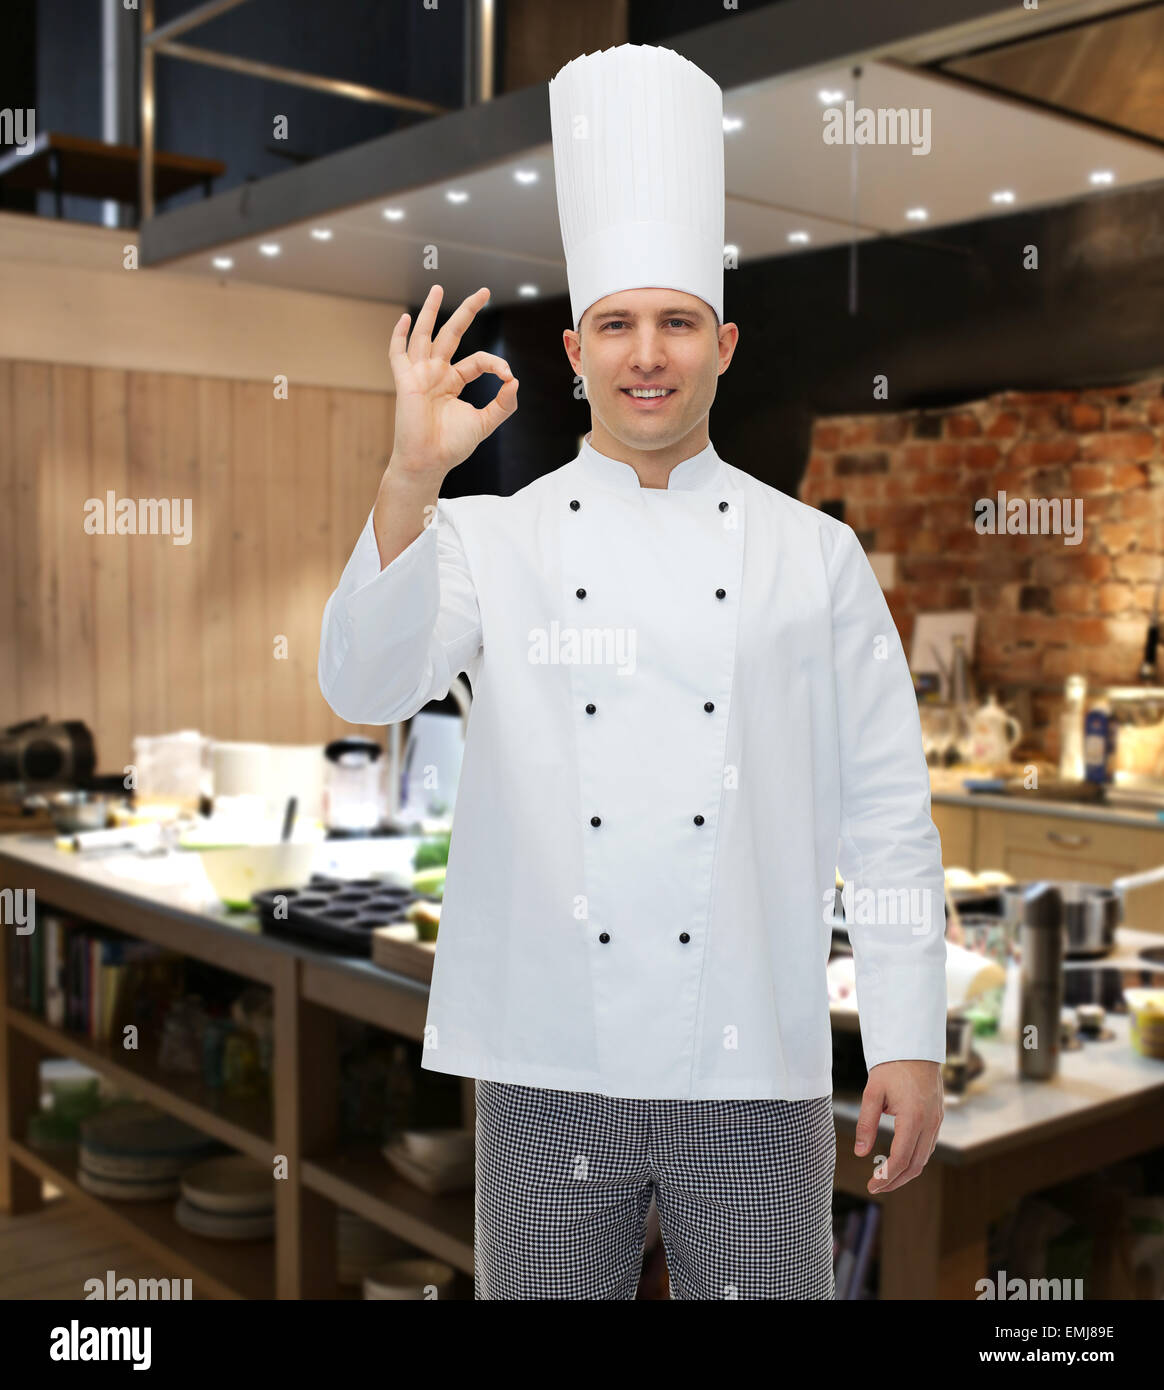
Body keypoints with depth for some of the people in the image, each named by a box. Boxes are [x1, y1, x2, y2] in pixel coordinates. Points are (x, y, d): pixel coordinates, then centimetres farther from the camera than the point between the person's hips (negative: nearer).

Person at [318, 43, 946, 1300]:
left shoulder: (813, 555, 3)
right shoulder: (488, 540, 3)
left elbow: (886, 812, 2)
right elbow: (366, 686, -14)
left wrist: (910, 1041, 0)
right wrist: (411, 478, -28)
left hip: (756, 1073, 0)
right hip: (547, 1066, 0)